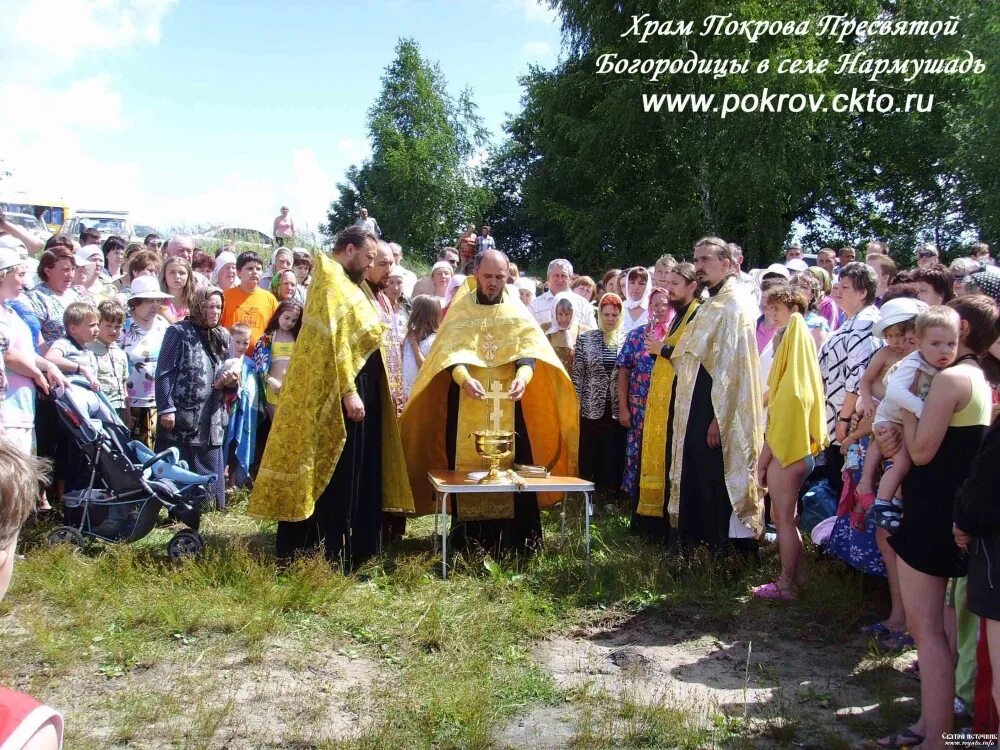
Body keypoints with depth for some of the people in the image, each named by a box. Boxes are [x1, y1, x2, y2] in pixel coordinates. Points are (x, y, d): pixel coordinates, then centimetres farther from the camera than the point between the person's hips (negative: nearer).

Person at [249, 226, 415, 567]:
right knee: (341, 477, -4)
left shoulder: (345, 282, 19)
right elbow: (334, 340, -20)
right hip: (343, 393, -10)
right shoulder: (331, 281, -12)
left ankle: (356, 547, 22)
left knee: (358, 473, 13)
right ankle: (337, 557, 4)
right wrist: (348, 391, -24)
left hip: (358, 389, 10)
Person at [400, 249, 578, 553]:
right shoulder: (460, 309, 2)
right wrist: (464, 378, -32)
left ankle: (517, 537, 5)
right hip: (465, 404, -1)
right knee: (466, 466, 1)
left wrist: (522, 377, -28)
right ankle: (467, 537, 9)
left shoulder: (518, 312, 7)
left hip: (507, 403, 1)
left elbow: (529, 350, -6)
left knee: (513, 465, -1)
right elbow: (450, 351, -11)